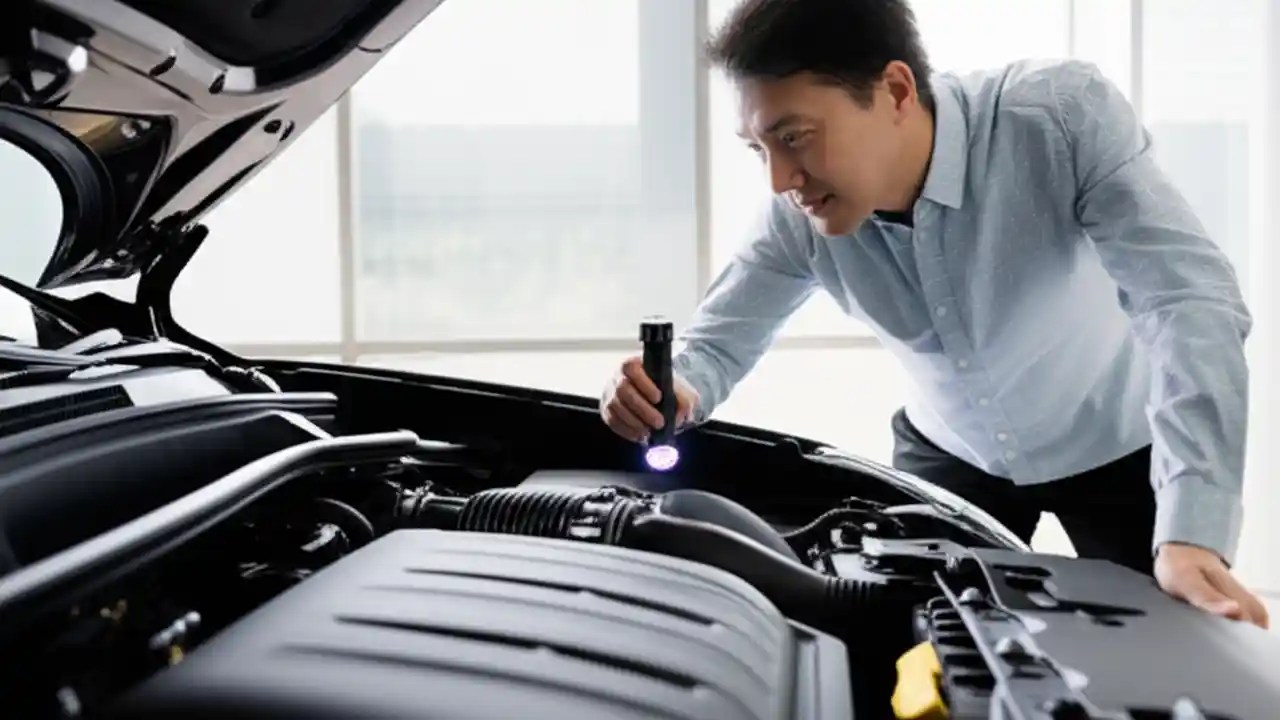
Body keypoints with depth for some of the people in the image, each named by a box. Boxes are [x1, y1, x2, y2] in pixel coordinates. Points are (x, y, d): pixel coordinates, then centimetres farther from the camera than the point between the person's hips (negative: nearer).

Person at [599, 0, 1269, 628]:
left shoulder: (1065, 113, -32)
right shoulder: (802, 216, -21)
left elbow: (1192, 304, -36)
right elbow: (716, 342, -11)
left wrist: (1192, 536, -46)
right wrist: (675, 393, -38)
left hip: (1115, 447, -2)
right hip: (951, 454, 3)